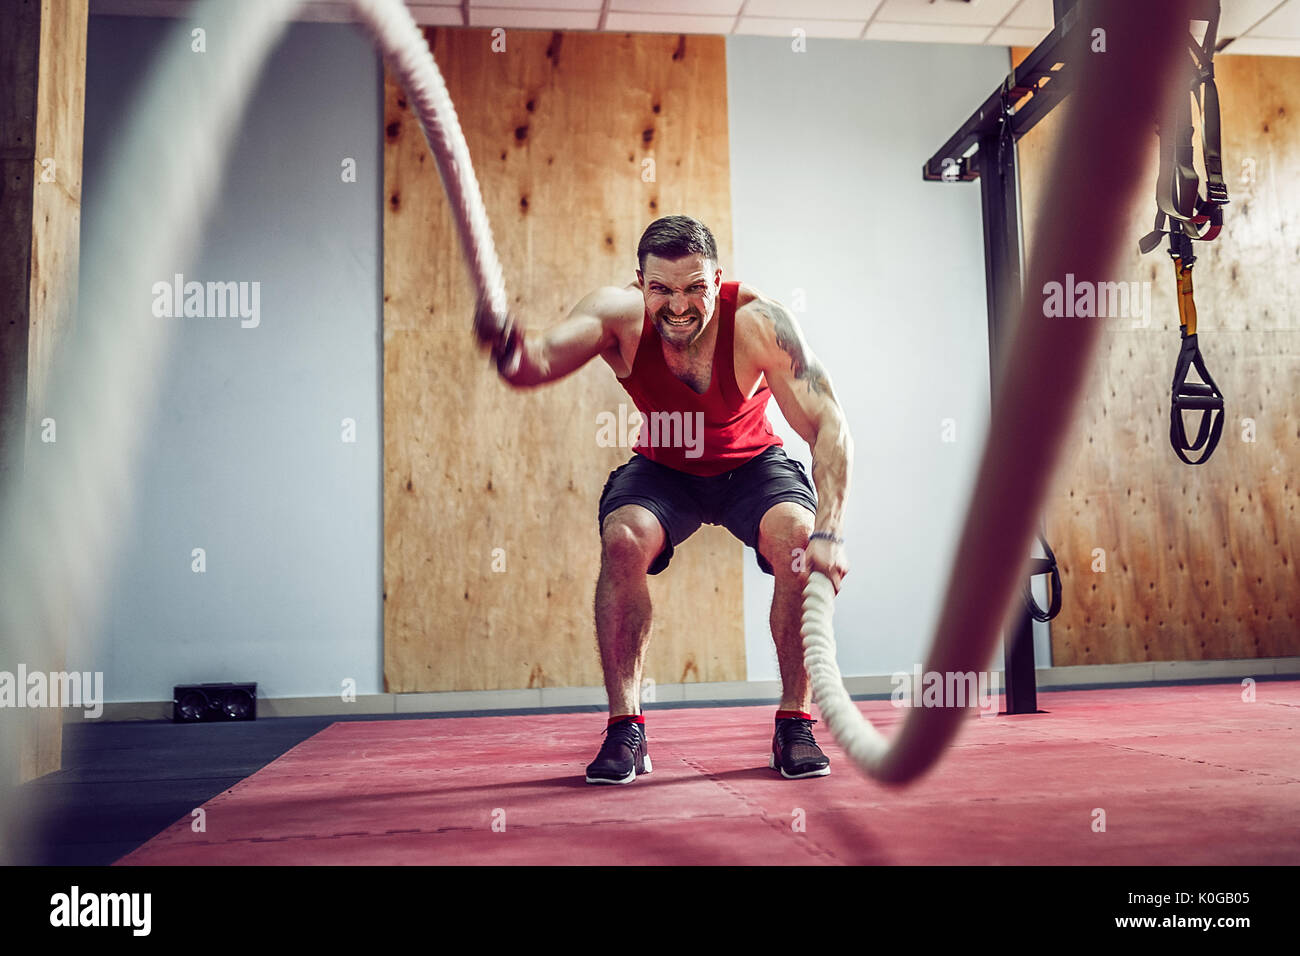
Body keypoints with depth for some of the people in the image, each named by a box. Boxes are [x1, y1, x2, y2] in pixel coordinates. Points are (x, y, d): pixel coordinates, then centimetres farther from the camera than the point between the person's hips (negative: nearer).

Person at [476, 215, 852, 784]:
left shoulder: (758, 321, -30)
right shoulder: (620, 316, -26)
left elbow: (829, 426, -31)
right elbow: (541, 361, -42)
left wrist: (829, 532, -43)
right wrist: (511, 350, -67)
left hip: (752, 465, 0)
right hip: (662, 469, 1)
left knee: (801, 540, -28)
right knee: (623, 539, -28)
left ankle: (795, 725, -10)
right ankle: (625, 728, -14)